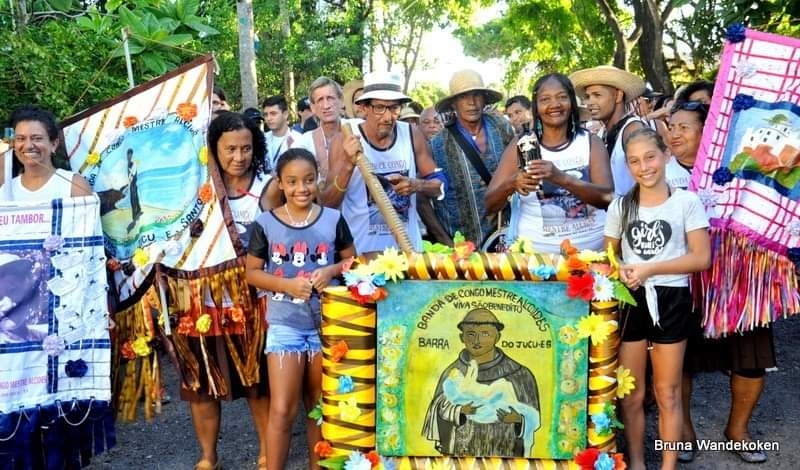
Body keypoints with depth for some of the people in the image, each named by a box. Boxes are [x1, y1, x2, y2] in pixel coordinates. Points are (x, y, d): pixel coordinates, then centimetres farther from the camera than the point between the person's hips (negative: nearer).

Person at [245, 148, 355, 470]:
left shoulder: (333, 220, -1)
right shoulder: (265, 224, -5)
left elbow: (352, 261, 8)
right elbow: (252, 272, 0)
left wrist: (332, 270, -13)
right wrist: (287, 284, -16)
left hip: (328, 323, 2)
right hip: (284, 325, -2)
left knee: (320, 406, 16)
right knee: (282, 410, -4)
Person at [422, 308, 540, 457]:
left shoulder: (515, 373, -4)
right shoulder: (454, 372, 1)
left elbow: (530, 413, 0)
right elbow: (441, 407, 1)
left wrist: (518, 418, -21)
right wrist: (460, 410, -18)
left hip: (502, 449, -1)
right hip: (462, 449, 2)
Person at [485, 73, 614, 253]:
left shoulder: (590, 142, 4)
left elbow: (607, 198, -10)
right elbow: (489, 205, 1)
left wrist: (561, 178, -25)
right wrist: (511, 184, -20)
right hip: (536, 249, 0)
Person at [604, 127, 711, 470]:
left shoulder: (687, 202, -4)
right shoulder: (620, 206, 7)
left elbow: (702, 258, -9)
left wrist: (649, 269, -17)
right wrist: (620, 271, -12)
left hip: (670, 301, -3)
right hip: (630, 301, 3)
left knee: (667, 394, 7)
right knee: (630, 394, 9)